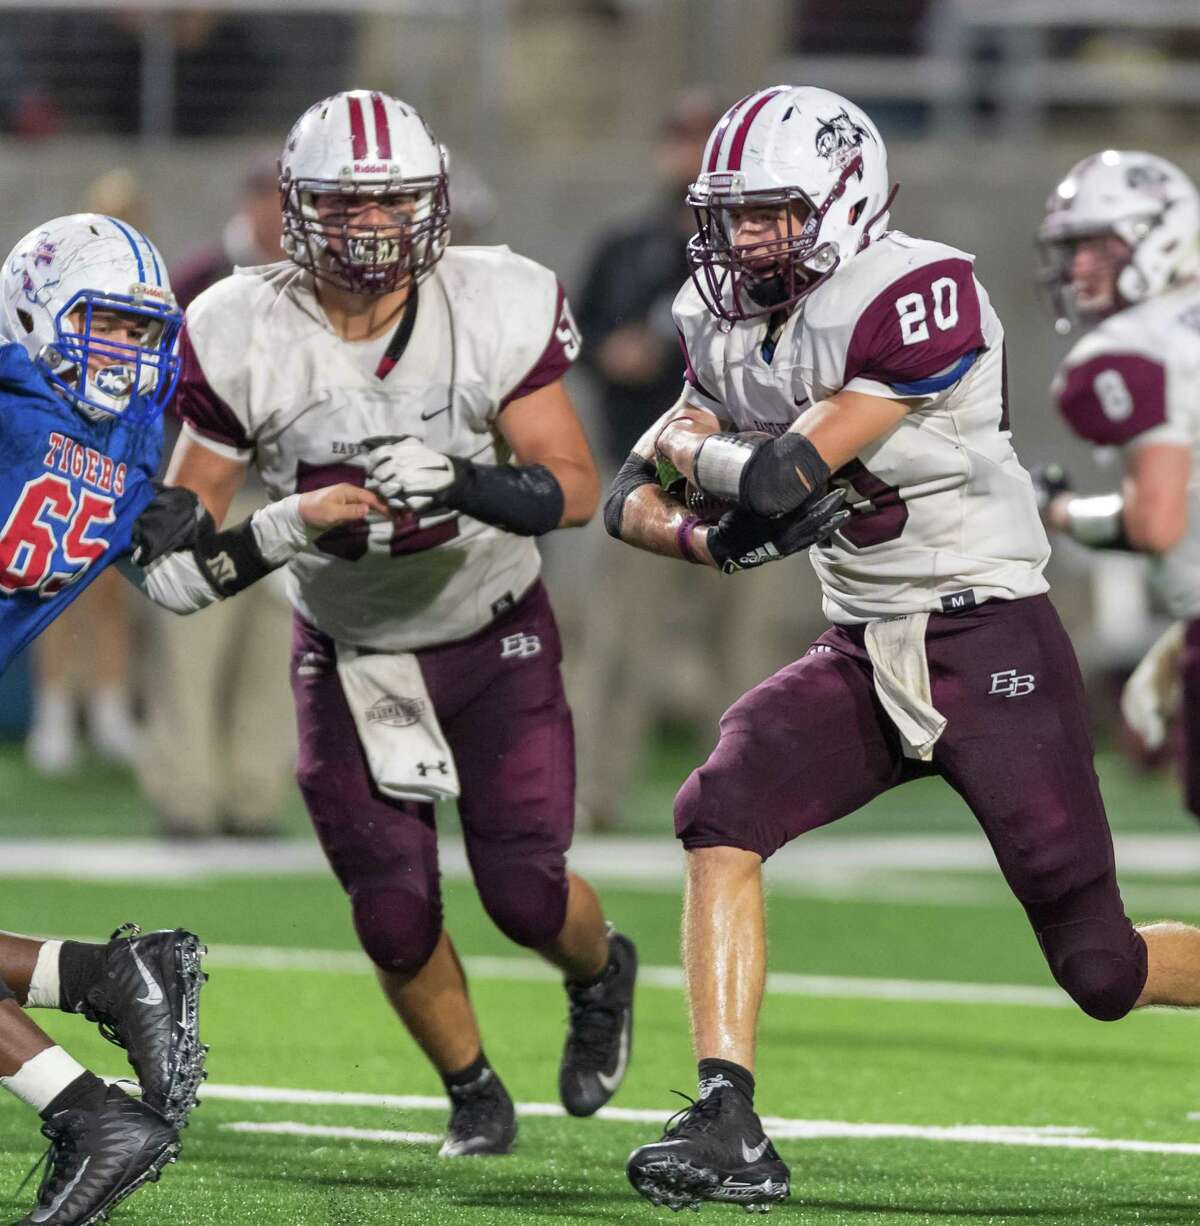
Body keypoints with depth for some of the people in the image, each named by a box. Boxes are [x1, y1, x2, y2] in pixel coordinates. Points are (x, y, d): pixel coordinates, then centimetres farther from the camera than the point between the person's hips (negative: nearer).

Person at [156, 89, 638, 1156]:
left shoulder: (495, 311, -19)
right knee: (395, 911, -5)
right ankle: (473, 1090, 24)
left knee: (525, 892, -7)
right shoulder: (245, 336, -17)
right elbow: (190, 500, -9)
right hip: (350, 655, 1)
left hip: (494, 635, -1)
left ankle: (601, 973, 31)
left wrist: (465, 483, -40)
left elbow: (574, 487, -21)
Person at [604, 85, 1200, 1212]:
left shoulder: (921, 297, -20)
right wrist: (697, 537, -12)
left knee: (1102, 969, -4)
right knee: (720, 815, -20)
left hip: (992, 648, -6)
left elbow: (782, 480, -24)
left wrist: (687, 443, -4)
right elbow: (630, 501, 10)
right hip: (863, 653, 6)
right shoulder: (727, 325, 5)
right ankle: (729, 1130, -21)